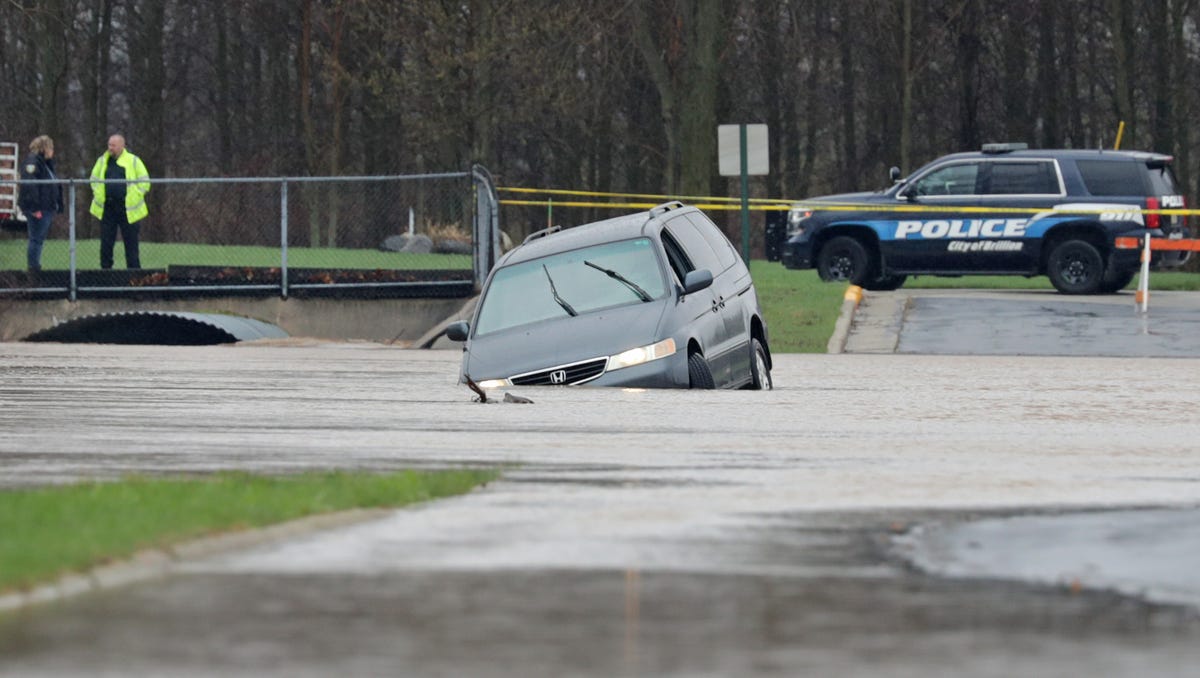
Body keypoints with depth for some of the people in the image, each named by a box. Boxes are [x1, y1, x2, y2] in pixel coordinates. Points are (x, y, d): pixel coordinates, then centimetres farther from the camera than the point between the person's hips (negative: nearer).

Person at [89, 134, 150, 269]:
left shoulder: (134, 161, 1)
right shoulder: (102, 161, 10)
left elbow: (145, 182, 3)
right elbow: (94, 180, 21)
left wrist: (135, 197, -3)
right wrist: (97, 195, 7)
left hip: (127, 210, -3)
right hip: (107, 209, 3)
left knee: (131, 244, 2)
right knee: (106, 243, 3)